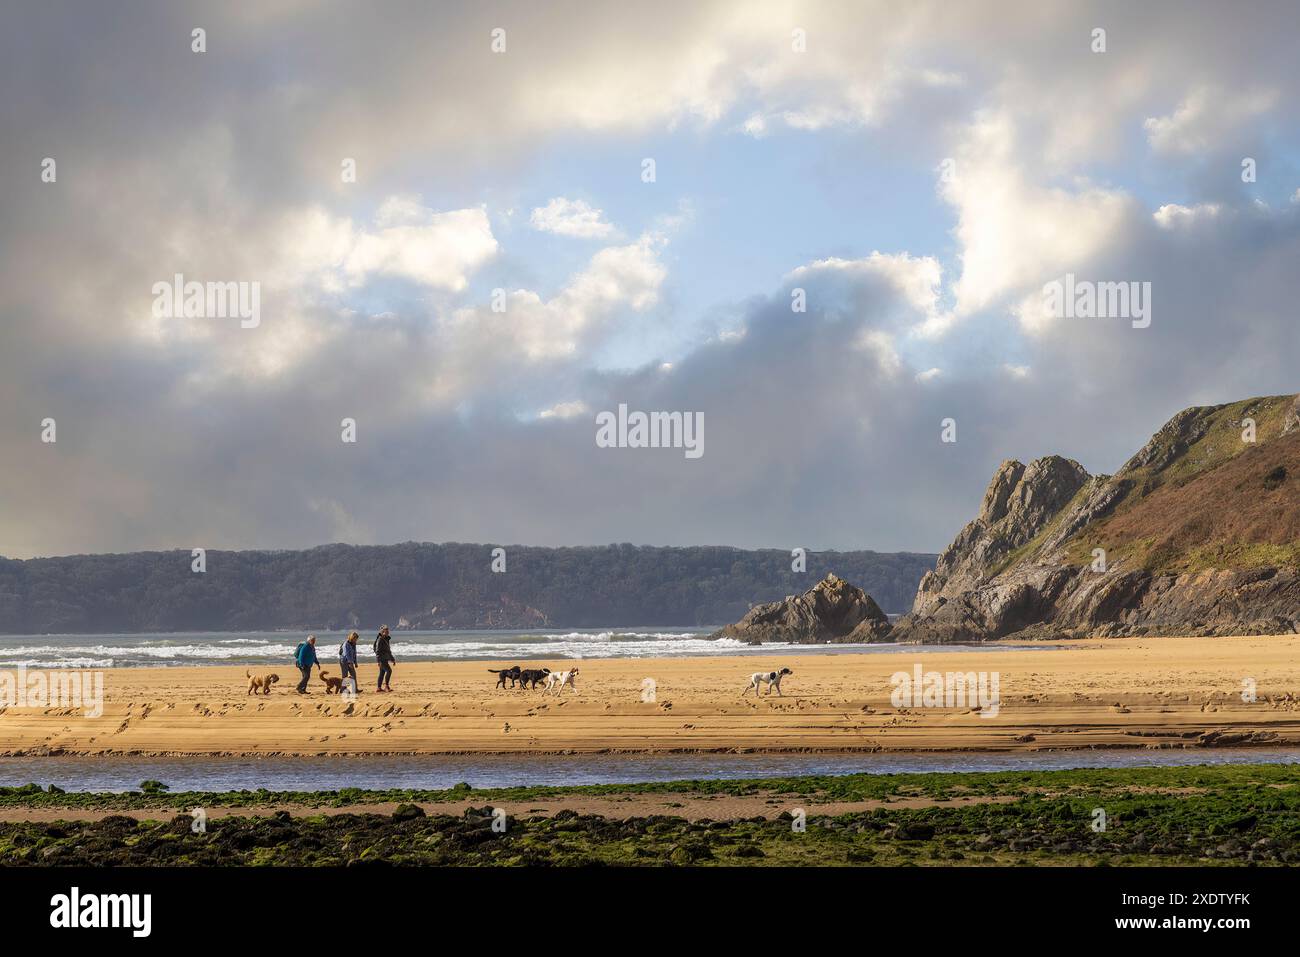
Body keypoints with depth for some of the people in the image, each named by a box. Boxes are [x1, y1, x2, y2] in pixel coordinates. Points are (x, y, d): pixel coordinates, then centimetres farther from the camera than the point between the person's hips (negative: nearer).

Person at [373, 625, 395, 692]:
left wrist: (392, 659, 26)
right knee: (389, 670, -17)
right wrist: (379, 661, -25)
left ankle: (379, 687, 13)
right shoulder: (380, 640, -13)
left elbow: (388, 651, 26)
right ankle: (386, 685, -16)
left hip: (385, 659, 10)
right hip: (382, 659, -10)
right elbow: (378, 651, -18)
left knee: (382, 673, 10)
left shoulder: (386, 639, 16)